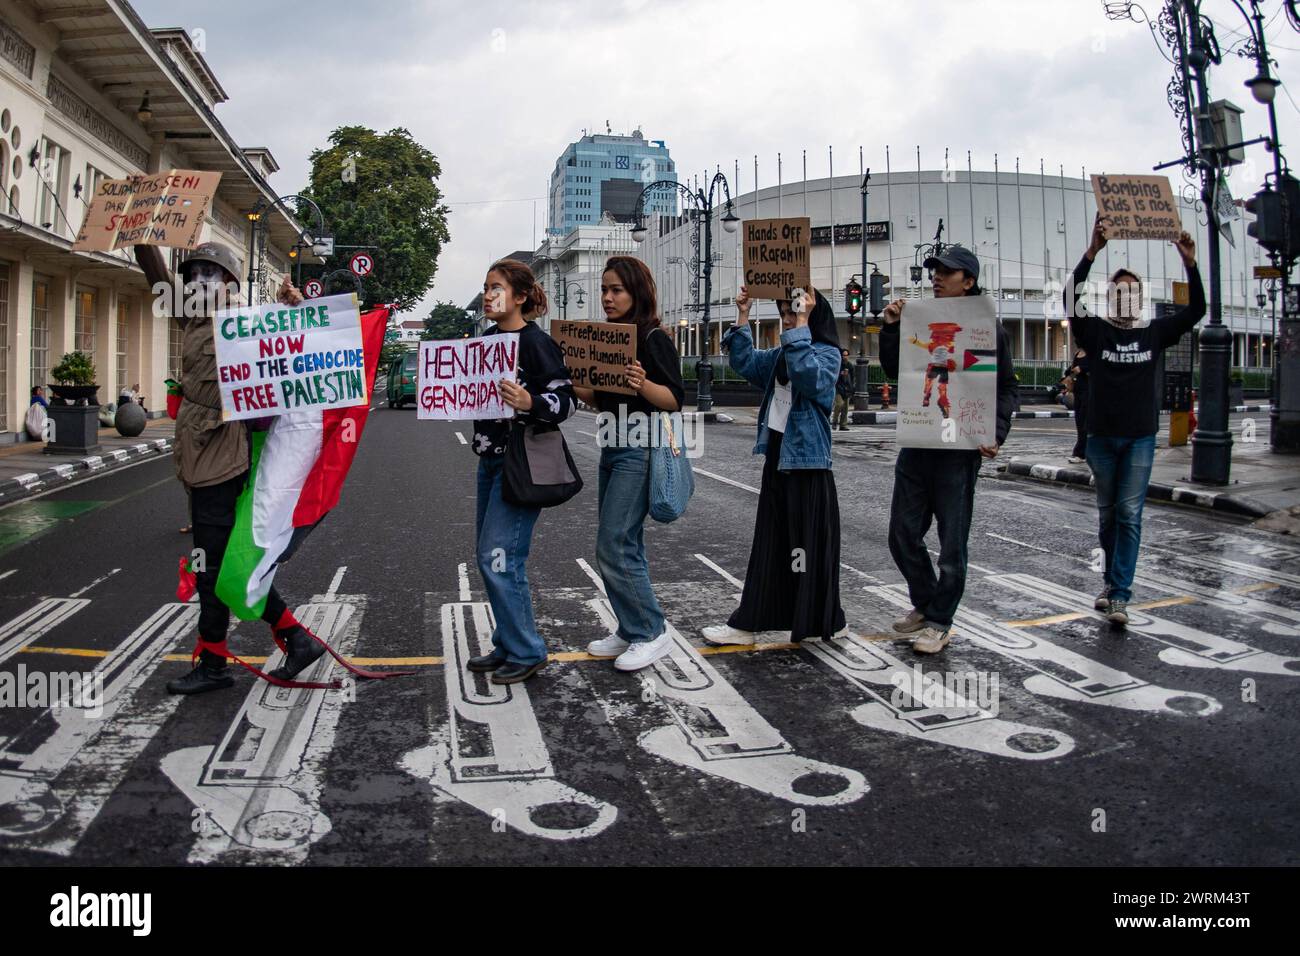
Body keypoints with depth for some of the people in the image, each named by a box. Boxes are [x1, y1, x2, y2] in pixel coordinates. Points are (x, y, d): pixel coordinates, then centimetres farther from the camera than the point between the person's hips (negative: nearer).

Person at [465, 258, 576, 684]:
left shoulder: (536, 342, -13)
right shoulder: (488, 339, 11)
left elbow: (565, 400, -18)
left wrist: (529, 402, -36)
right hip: (491, 458, 9)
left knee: (499, 556, -11)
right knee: (488, 555, 12)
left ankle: (526, 652, 2)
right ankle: (507, 645, 24)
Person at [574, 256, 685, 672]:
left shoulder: (654, 339, -9)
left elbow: (676, 399, -14)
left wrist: (643, 384, -31)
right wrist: (576, 386, 1)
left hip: (640, 453, -9)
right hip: (612, 450, 9)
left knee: (614, 547, -10)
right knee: (625, 545, 11)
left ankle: (652, 631, 2)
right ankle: (631, 631, 21)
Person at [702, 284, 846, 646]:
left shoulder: (828, 353, -9)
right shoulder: (779, 356, 13)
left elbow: (808, 376, -27)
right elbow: (745, 361, 9)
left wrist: (801, 326, -25)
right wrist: (742, 317, 3)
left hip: (807, 461, -7)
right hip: (776, 457, 8)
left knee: (808, 542, 0)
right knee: (769, 542, 10)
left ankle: (824, 621, 15)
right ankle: (748, 622, 14)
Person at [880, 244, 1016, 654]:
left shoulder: (988, 328, -2)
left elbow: (1006, 387, 0)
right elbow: (894, 370, 13)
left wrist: (996, 433, -15)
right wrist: (891, 328, -1)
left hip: (959, 449, -5)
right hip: (915, 444, 5)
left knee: (952, 541, 3)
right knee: (903, 534, 10)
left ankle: (939, 623, 16)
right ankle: (925, 604, 30)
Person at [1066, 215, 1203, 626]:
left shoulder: (1154, 333, 5)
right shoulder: (1096, 332, -2)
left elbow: (1196, 310, -3)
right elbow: (1072, 300, -18)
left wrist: (1190, 263, -14)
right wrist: (1092, 251, -27)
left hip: (1140, 438, 0)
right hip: (1102, 436, 0)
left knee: (1129, 514, -5)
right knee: (1107, 513, 11)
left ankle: (1119, 596, -7)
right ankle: (1112, 580, 27)